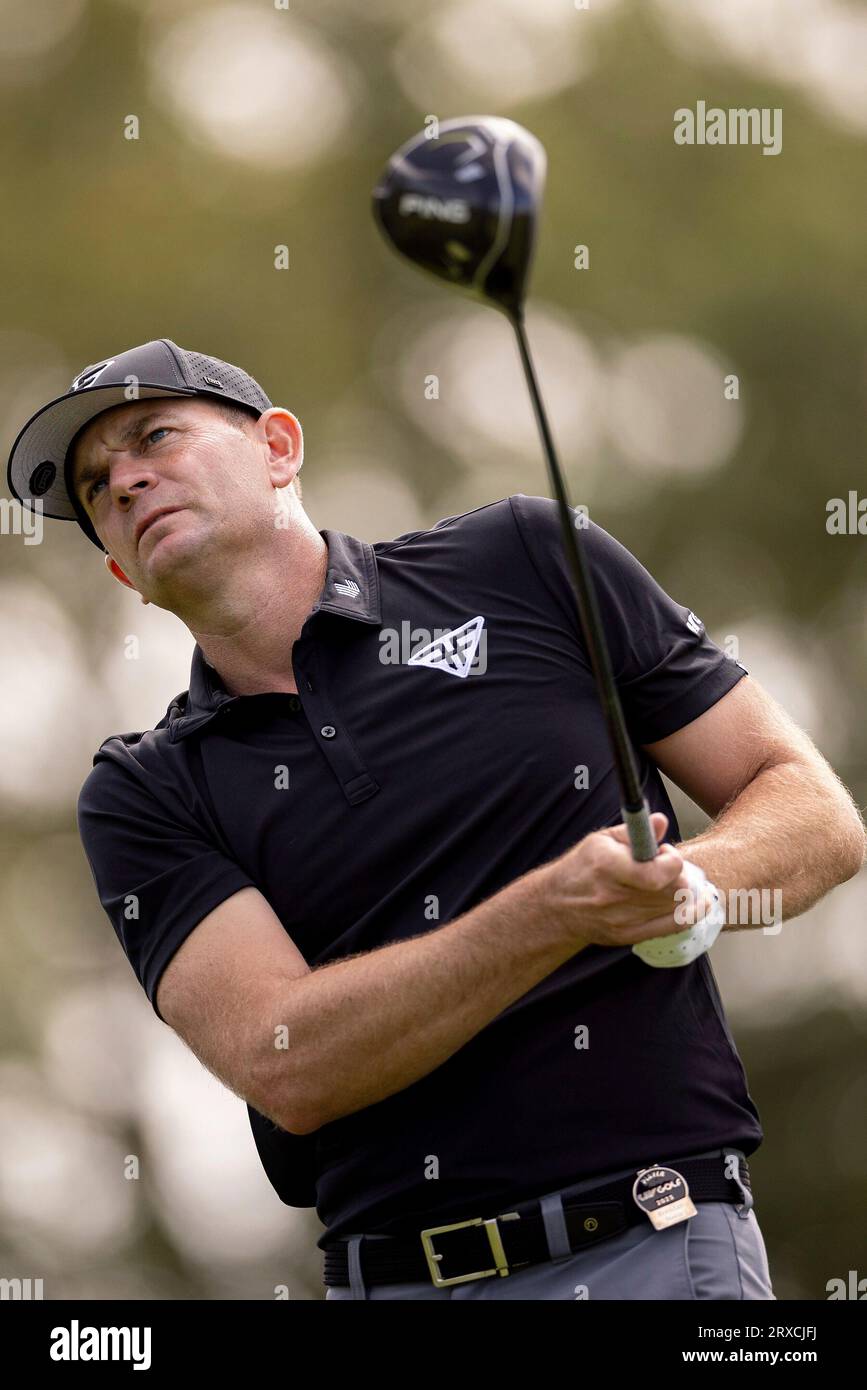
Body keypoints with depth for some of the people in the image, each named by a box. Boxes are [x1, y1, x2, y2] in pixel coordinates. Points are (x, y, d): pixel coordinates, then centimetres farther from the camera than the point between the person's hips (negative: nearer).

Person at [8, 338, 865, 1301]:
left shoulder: (525, 563, 6)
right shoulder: (142, 797, 7)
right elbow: (283, 1066, -8)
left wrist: (690, 884, -15)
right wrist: (556, 911, -20)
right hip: (382, 1275, 2)